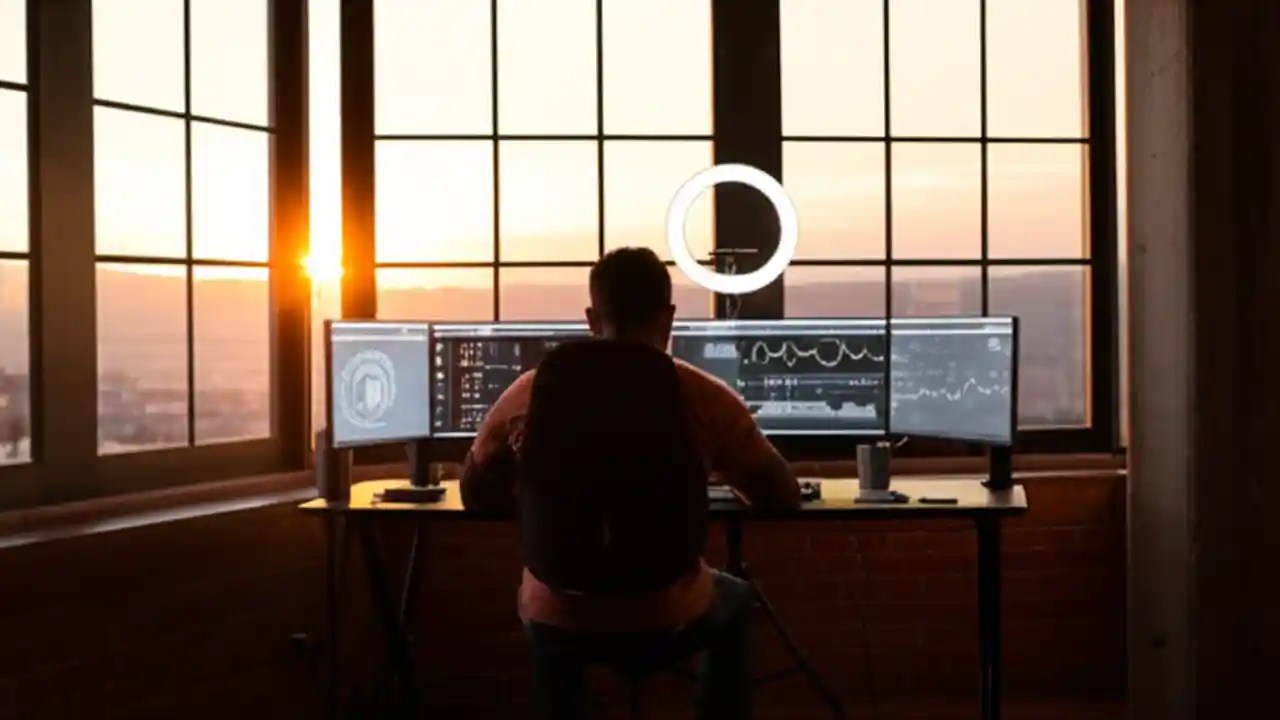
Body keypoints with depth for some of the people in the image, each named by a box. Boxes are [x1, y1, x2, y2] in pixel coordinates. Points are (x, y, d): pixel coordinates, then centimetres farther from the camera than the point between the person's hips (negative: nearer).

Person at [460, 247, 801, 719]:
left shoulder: (530, 393, -6)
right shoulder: (705, 397, -10)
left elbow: (478, 498, 8)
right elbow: (785, 499, 0)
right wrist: (723, 474, 20)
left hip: (561, 619, 2)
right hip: (668, 622, -1)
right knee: (734, 600, 33)